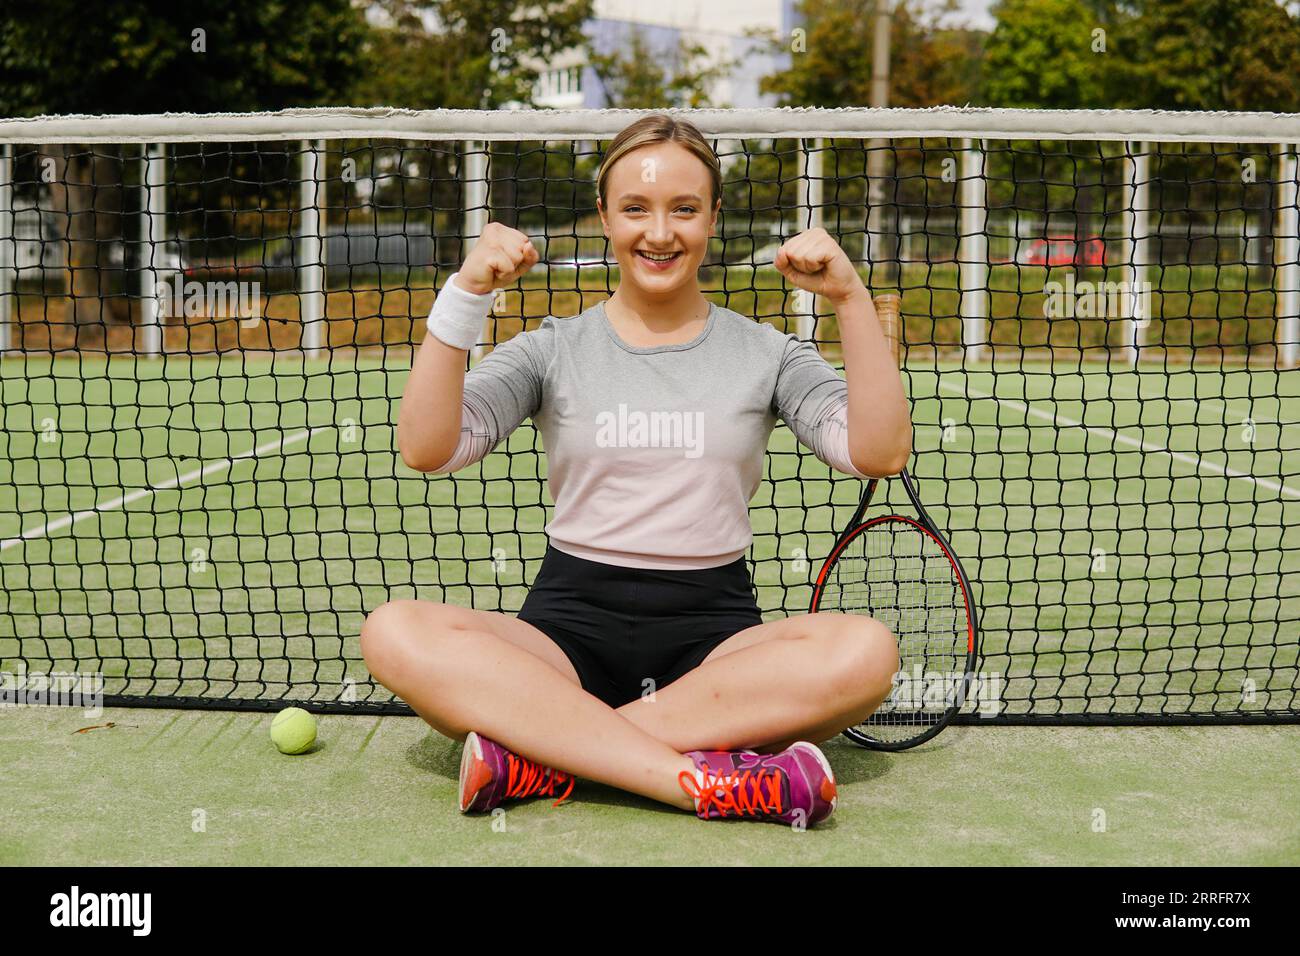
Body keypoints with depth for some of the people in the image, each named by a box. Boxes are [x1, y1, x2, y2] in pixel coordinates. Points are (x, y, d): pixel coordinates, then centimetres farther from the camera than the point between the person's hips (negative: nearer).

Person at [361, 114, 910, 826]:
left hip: (715, 631, 0)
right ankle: (701, 779, -37)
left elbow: (880, 454, -3)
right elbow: (426, 448, -3)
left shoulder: (763, 353, 11)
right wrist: (464, 295, -13)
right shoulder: (554, 350, 10)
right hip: (570, 625, 0)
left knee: (866, 651, -32)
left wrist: (851, 299, -11)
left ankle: (543, 756, -30)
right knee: (394, 633, -30)